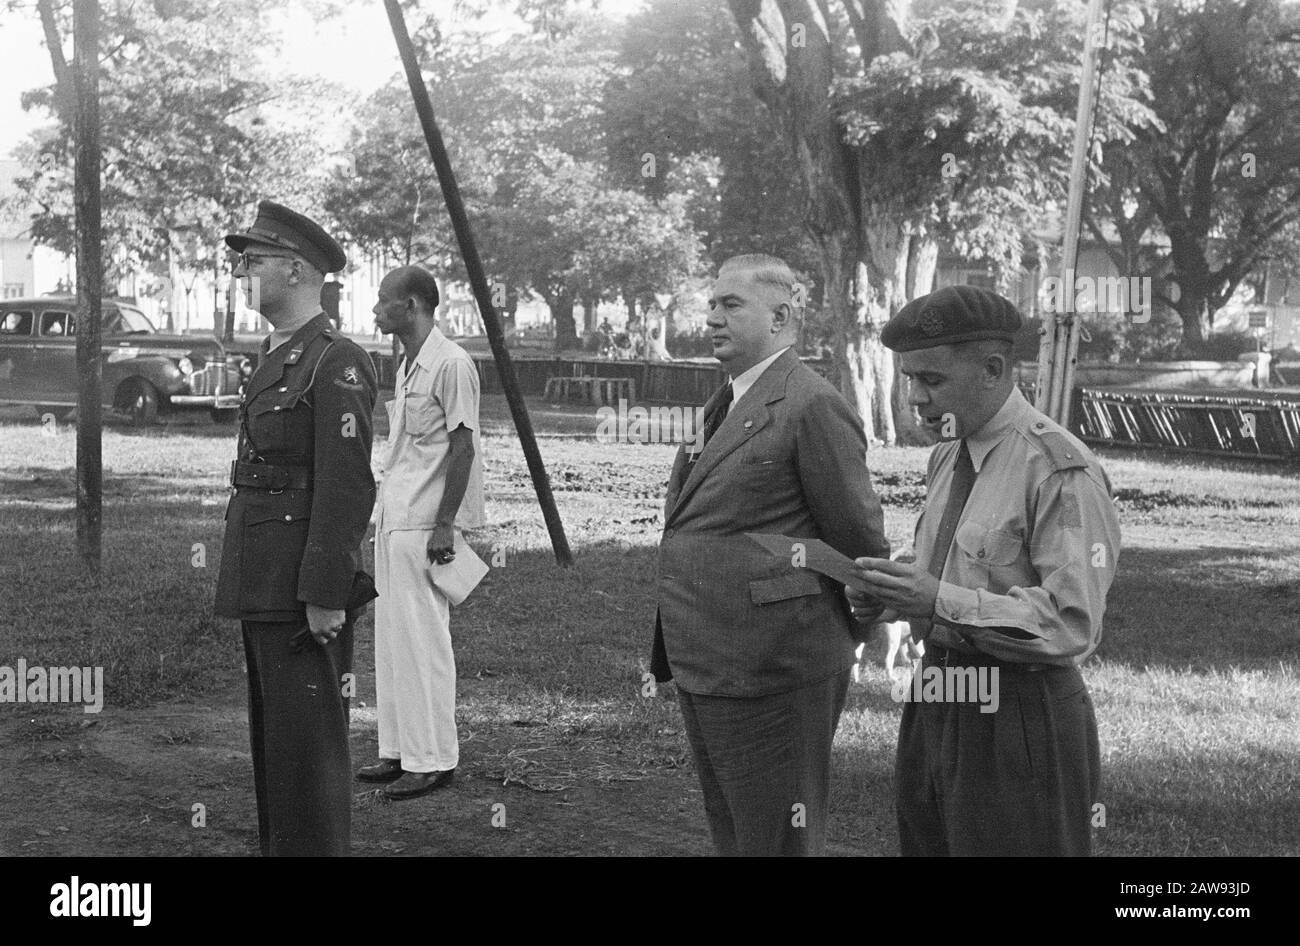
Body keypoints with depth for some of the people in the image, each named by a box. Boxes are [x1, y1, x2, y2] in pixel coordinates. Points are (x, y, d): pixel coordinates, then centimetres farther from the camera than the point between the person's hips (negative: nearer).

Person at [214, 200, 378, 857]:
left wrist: (325, 596, -21)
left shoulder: (336, 364, -13)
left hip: (304, 595, -10)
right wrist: (247, 586, 16)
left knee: (307, 751, -5)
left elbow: (347, 487, -18)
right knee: (270, 746, 15)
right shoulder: (275, 359, 17)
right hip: (263, 591, 10)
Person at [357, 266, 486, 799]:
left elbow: (462, 448, -16)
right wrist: (384, 514, 17)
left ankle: (433, 759, 0)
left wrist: (444, 525, -20)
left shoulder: (451, 364, -13)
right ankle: (399, 750, 18)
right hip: (393, 516, 10)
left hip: (425, 522, -10)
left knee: (423, 638, -6)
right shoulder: (407, 366, 16)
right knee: (392, 638, 11)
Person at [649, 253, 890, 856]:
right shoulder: (726, 406, 16)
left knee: (778, 840, -1)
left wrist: (855, 628, 1)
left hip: (771, 671, -9)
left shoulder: (813, 407, -14)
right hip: (705, 671, 9)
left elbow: (860, 540, -11)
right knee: (732, 834, 17)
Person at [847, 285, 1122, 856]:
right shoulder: (950, 457, 12)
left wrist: (940, 600, -27)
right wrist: (888, 591, 1)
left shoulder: (1061, 471, -16)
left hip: (1019, 723, -8)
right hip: (936, 712, 8)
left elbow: (1072, 625, -21)